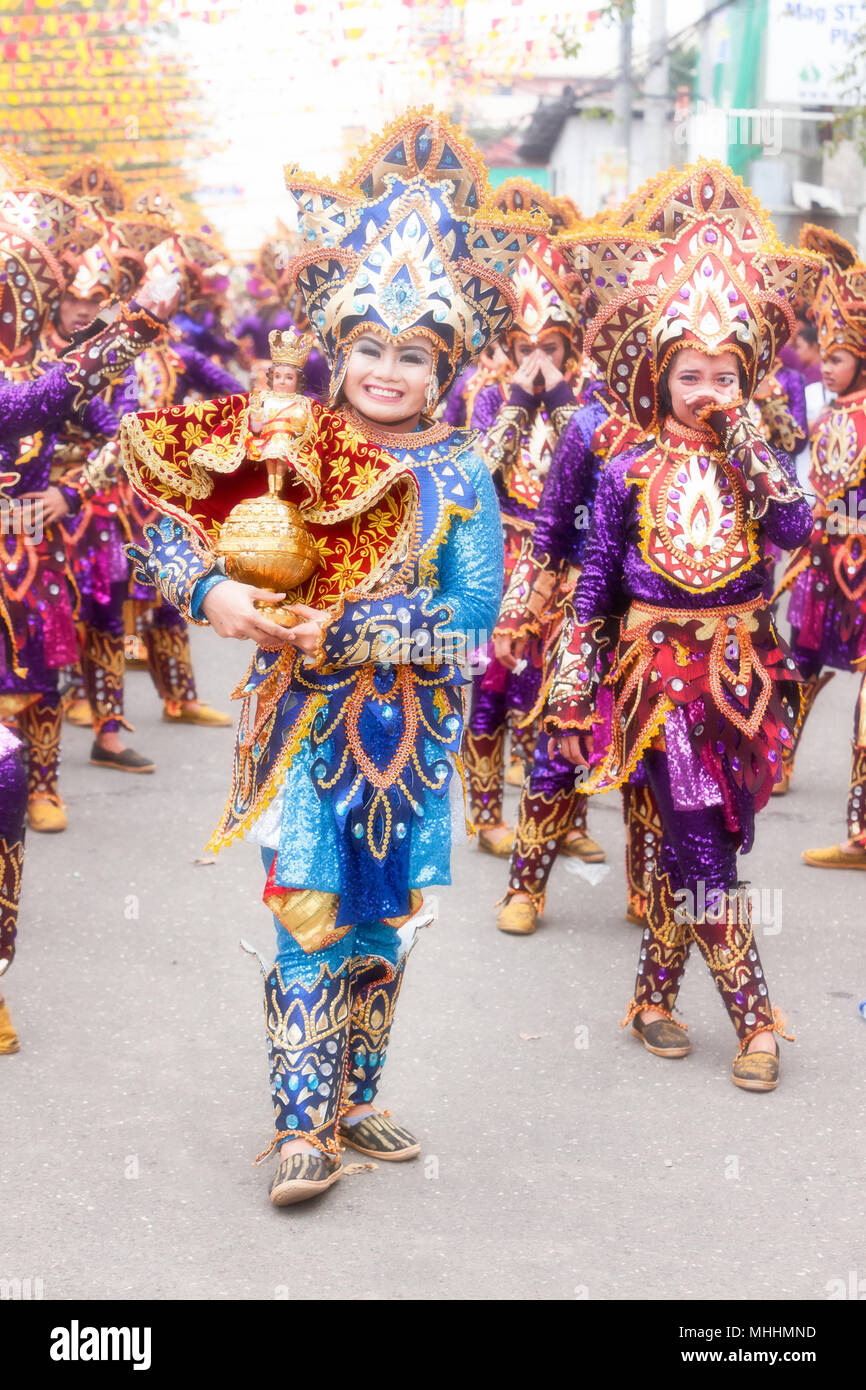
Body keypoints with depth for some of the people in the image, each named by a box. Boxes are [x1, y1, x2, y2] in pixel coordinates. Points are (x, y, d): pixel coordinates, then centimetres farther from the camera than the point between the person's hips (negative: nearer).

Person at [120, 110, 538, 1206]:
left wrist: (345, 629, -20)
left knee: (385, 925, 12)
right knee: (311, 921, -4)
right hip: (304, 723, -1)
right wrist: (211, 591, -21)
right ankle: (304, 1127, 7)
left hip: (411, 730, 2)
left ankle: (355, 1101, 30)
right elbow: (167, 517, -2)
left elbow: (473, 616, -11)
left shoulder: (458, 476, -2)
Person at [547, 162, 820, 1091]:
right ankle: (753, 1020, 2)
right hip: (658, 675, -3)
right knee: (704, 847, -6)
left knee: (692, 843, 9)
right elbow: (593, 588, 1)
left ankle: (654, 995, 25)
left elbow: (794, 526, -16)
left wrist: (743, 444, -14)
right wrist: (570, 696, 0)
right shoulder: (630, 475, -1)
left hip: (737, 674, 3)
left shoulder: (754, 461, 5)